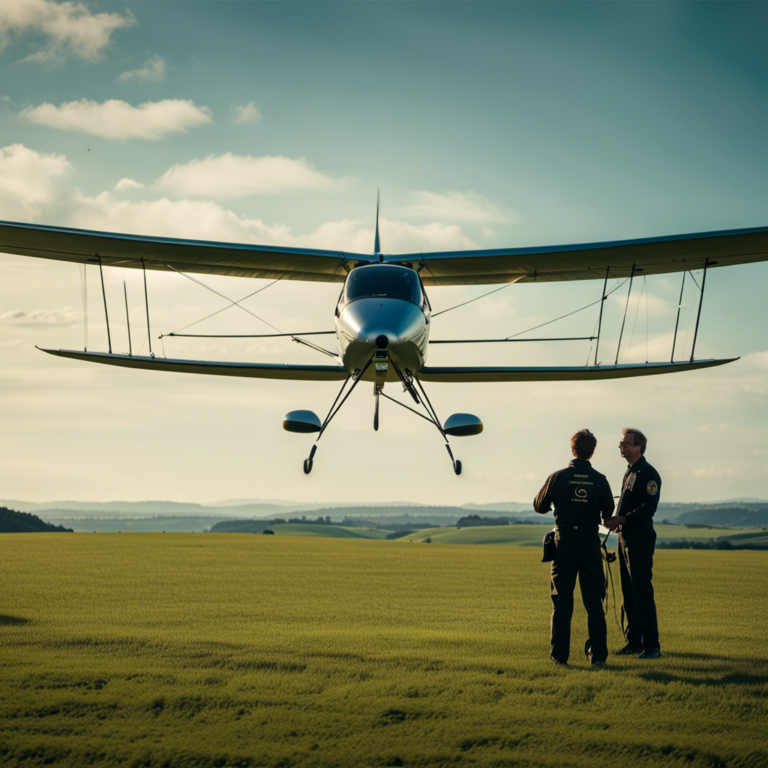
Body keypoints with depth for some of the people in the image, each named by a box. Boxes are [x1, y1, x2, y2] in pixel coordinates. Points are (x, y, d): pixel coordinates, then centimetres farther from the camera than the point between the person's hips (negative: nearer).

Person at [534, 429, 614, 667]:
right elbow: (608, 513, 6)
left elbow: (539, 506, 5)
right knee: (594, 602, 6)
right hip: (590, 543, 1)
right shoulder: (599, 480, -3)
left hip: (564, 542, 0)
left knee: (561, 601, 6)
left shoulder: (558, 477, -5)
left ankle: (559, 654, 5)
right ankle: (598, 655, 5)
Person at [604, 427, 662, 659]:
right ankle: (634, 642, 17)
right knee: (628, 592, 11)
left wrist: (623, 519, -24)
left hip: (640, 540, -10)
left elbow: (649, 507, -20)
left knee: (642, 592, -10)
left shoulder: (648, 474, -11)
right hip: (626, 538, 10)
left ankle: (651, 645, -7)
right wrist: (616, 522, 9)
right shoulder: (629, 472, 19)